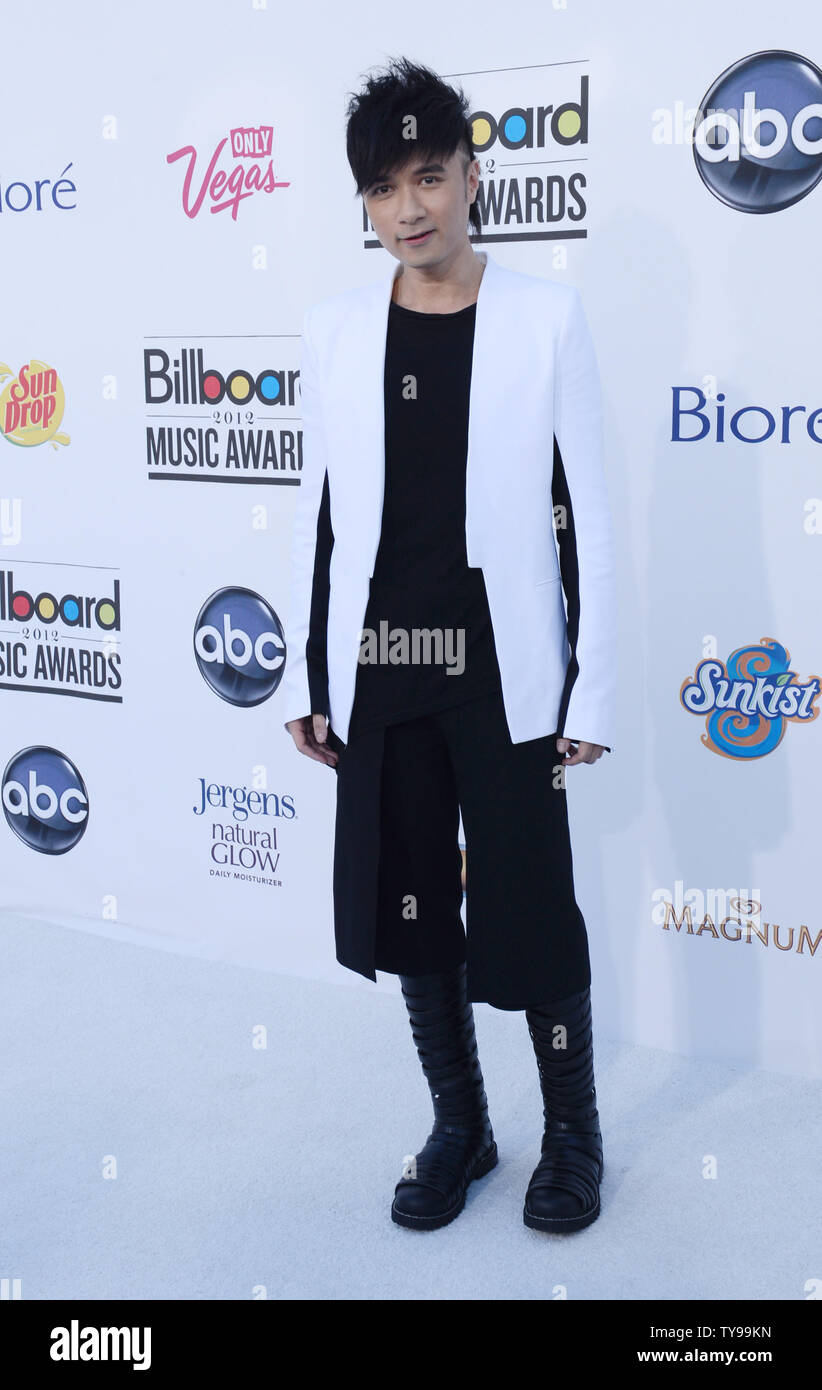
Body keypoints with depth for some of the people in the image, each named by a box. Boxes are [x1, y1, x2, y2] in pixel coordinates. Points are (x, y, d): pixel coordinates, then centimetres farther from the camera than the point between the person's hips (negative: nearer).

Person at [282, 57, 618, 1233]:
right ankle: (459, 1124, 31)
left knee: (529, 907, 3)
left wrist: (592, 693, -6)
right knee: (407, 905, 11)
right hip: (378, 672, 3)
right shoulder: (335, 332, 5)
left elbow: (589, 516, -3)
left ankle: (573, 1128, 27)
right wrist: (305, 677, 7)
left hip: (504, 671, -3)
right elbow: (318, 512, 9)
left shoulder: (546, 318, -3)